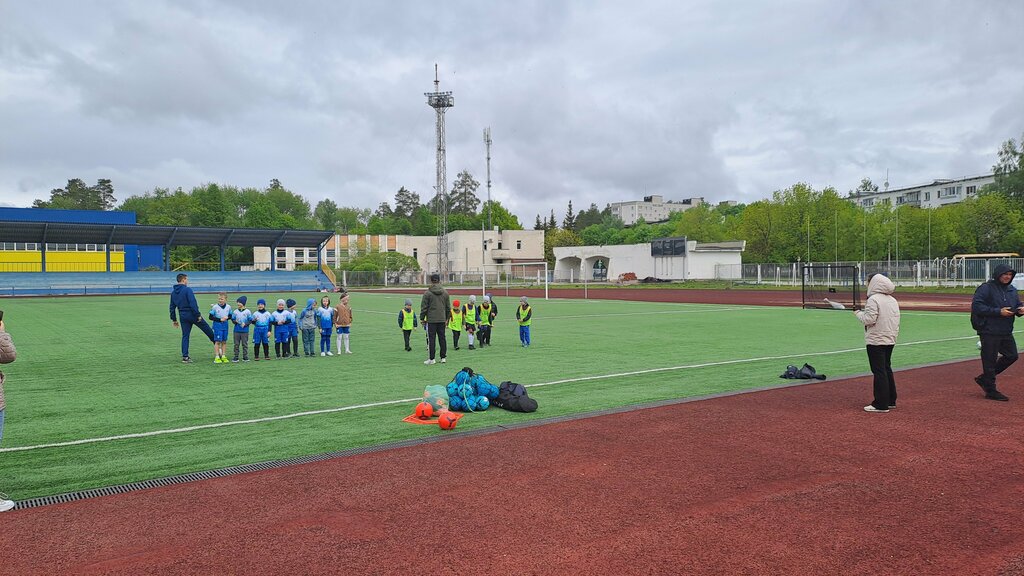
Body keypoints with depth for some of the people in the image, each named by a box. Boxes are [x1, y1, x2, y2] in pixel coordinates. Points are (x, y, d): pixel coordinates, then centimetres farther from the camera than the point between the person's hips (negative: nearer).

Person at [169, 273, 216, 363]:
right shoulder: (187, 290, -14)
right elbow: (193, 304, -21)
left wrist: (174, 319, 18)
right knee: (207, 328, 12)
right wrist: (198, 315, -16)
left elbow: (172, 307, 13)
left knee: (185, 336, 9)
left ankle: (185, 356, 6)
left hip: (183, 316, 6)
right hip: (192, 314, -6)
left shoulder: (173, 292, 9)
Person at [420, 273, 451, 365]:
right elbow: (448, 307, 13)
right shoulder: (445, 292, 7)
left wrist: (422, 318, 4)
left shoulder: (427, 293, -8)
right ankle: (443, 357, 13)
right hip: (442, 319, 4)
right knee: (442, 338, 9)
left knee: (431, 339, -1)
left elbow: (424, 307, -6)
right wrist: (447, 318, 21)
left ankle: (431, 359, 1)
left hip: (431, 320, -4)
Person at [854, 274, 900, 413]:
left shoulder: (873, 300, -15)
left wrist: (858, 313, -4)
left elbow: (869, 319, -21)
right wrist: (894, 335, 21)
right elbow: (896, 321, 14)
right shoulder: (893, 300, 11)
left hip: (876, 341, -8)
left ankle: (881, 404, -3)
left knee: (879, 371, -5)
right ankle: (891, 400, 26)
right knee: (887, 369, 18)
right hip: (890, 340, 9)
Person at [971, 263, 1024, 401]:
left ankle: (984, 378, 25)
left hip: (1007, 332, 8)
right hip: (989, 331, -8)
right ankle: (991, 391, 9)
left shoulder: (1012, 290, 14)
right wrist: (998, 312, -22)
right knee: (990, 360, -1)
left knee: (1012, 355, 10)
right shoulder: (986, 288, -11)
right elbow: (976, 306, -18)